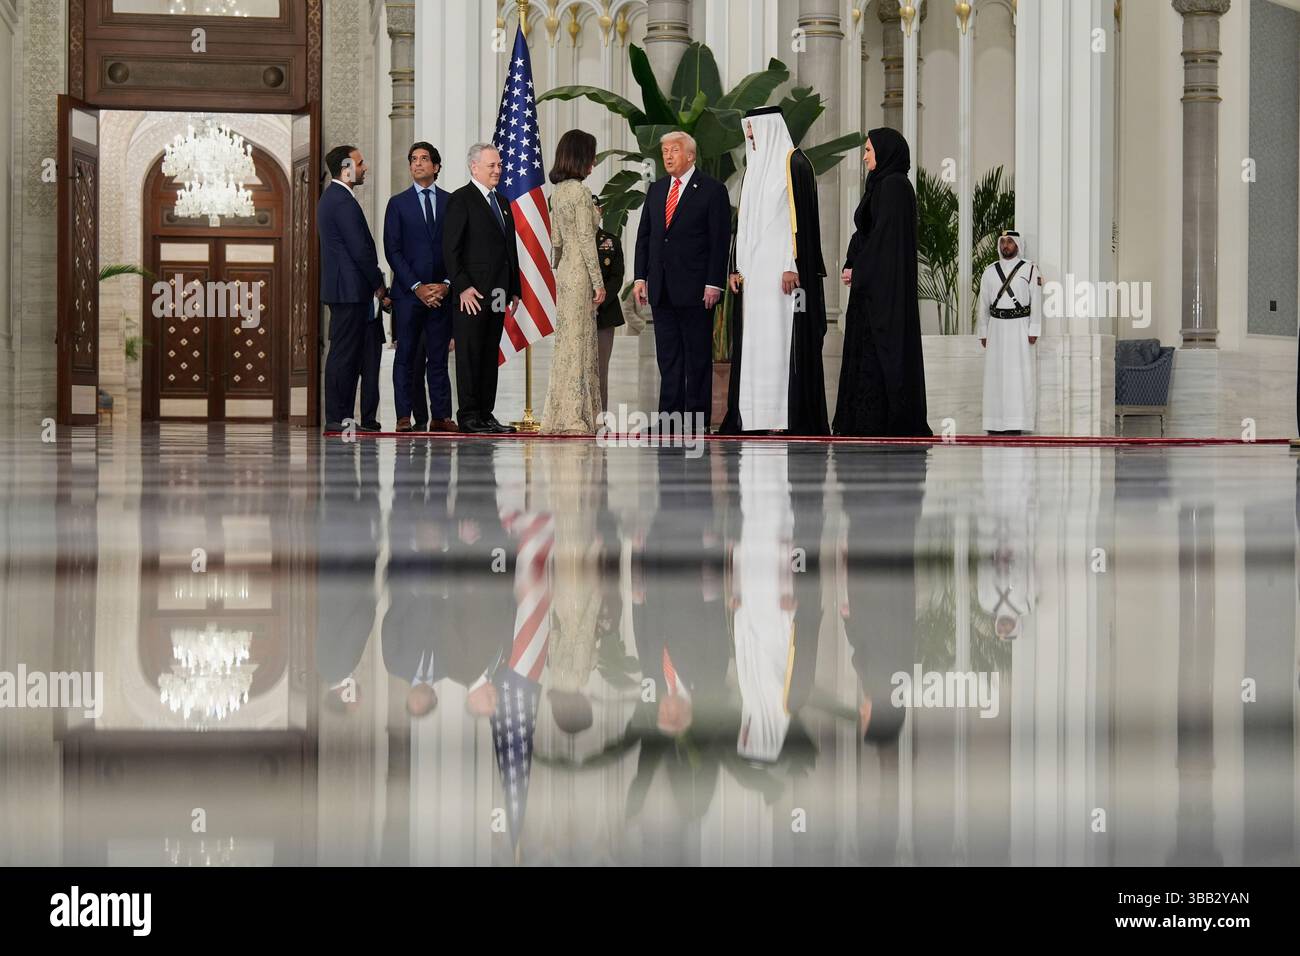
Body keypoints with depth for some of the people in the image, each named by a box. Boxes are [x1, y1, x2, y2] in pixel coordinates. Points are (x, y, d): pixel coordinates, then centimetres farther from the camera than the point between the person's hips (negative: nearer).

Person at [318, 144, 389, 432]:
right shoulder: (343, 201, -14)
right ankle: (337, 418, -5)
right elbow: (360, 250, -17)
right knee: (344, 354, -7)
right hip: (350, 289, -10)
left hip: (343, 289, 10)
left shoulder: (331, 197, 19)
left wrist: (376, 285, 17)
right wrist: (380, 286, -7)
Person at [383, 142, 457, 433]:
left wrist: (446, 284, -6)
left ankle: (441, 416, 3)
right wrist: (417, 287, -9)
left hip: (442, 292, 1)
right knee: (407, 357, -1)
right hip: (408, 292, -1)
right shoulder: (398, 203, 6)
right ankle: (406, 416, 0)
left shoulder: (451, 202, 10)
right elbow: (392, 251, 0)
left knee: (438, 357, 3)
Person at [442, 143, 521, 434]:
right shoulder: (461, 200, -5)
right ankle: (469, 416, -4)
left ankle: (485, 414, 11)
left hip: (497, 295, 8)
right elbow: (450, 249, -11)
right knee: (469, 355, -5)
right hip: (472, 293, -8)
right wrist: (463, 287, -17)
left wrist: (514, 289, 15)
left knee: (490, 355, 8)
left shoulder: (502, 203, 20)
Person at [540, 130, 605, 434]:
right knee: (579, 342, -4)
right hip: (580, 273, -8)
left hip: (564, 271, 8)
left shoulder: (557, 192, 11)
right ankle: (575, 418, -2)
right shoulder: (580, 192, -14)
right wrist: (598, 282, -13)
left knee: (566, 342, 11)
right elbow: (586, 240, -16)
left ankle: (560, 415, 14)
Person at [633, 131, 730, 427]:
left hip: (695, 289, -6)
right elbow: (644, 236, 15)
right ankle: (669, 415, 10)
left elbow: (720, 241, -7)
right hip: (661, 289, 6)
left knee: (698, 357, 0)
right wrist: (640, 277, 6)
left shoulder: (711, 190, -3)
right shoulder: (656, 189, 14)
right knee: (667, 356, 7)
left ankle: (696, 418, 2)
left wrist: (713, 284, -13)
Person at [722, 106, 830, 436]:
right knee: (755, 340, 5)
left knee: (783, 339, -9)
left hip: (783, 268, -8)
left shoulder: (794, 163, -7)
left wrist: (793, 266, -19)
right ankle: (756, 416, 6)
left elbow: (802, 215, -13)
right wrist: (737, 267, 14)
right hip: (755, 269, 8)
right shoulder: (754, 167, 17)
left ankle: (790, 416, -7)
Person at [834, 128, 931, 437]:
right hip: (873, 284, 10)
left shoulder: (894, 185, -13)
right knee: (865, 351, 9)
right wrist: (851, 265, 4)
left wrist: (858, 270, -13)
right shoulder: (883, 184, 17)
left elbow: (885, 234, -19)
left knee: (879, 351, -8)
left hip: (885, 282, -10)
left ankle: (880, 423, -6)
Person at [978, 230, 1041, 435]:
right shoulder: (990, 272, 9)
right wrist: (983, 332, 9)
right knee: (995, 374, 1)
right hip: (996, 327, 3)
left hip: (1019, 327, -3)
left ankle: (1016, 423, -5)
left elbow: (1036, 301, -2)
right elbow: (983, 304, 12)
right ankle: (995, 423, 4)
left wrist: (1033, 331, -8)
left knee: (1018, 375, -6)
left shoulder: (1029, 269, 0)